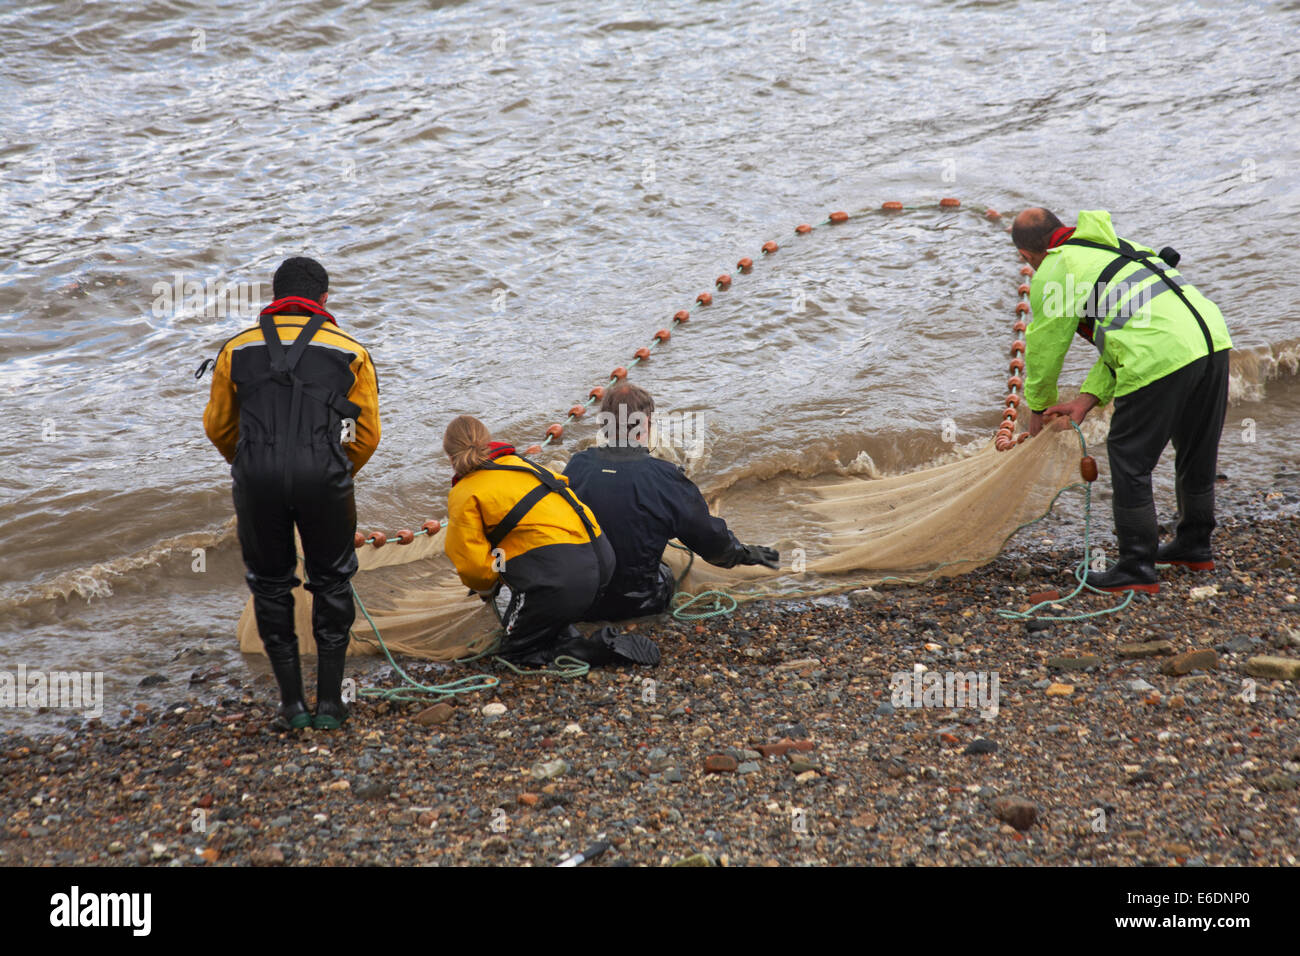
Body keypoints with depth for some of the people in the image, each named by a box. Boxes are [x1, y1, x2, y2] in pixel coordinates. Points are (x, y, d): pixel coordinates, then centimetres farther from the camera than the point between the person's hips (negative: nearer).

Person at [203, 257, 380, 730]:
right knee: (332, 583, 16)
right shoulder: (350, 351, 15)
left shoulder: (237, 349, 18)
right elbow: (367, 434, 15)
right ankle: (329, 703, 16)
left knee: (270, 585, 16)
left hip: (257, 478, 1)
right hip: (323, 476, -1)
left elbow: (218, 426, 24)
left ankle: (293, 705, 16)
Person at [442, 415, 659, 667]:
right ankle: (567, 637, 14)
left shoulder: (464, 495, 0)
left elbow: (473, 563, -8)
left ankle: (598, 650, -7)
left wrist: (485, 588, 18)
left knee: (515, 653, 10)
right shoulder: (520, 463, 19)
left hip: (556, 578, -8)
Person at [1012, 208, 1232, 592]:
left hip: (1161, 357, -8)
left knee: (1130, 459, 5)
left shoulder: (1050, 275, 6)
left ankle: (1137, 568, 9)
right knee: (1197, 453, 23)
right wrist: (1087, 400, 24)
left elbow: (1044, 349, 15)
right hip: (1214, 338, 8)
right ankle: (1195, 545, 39)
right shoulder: (1117, 245, 30)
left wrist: (1037, 407, 33)